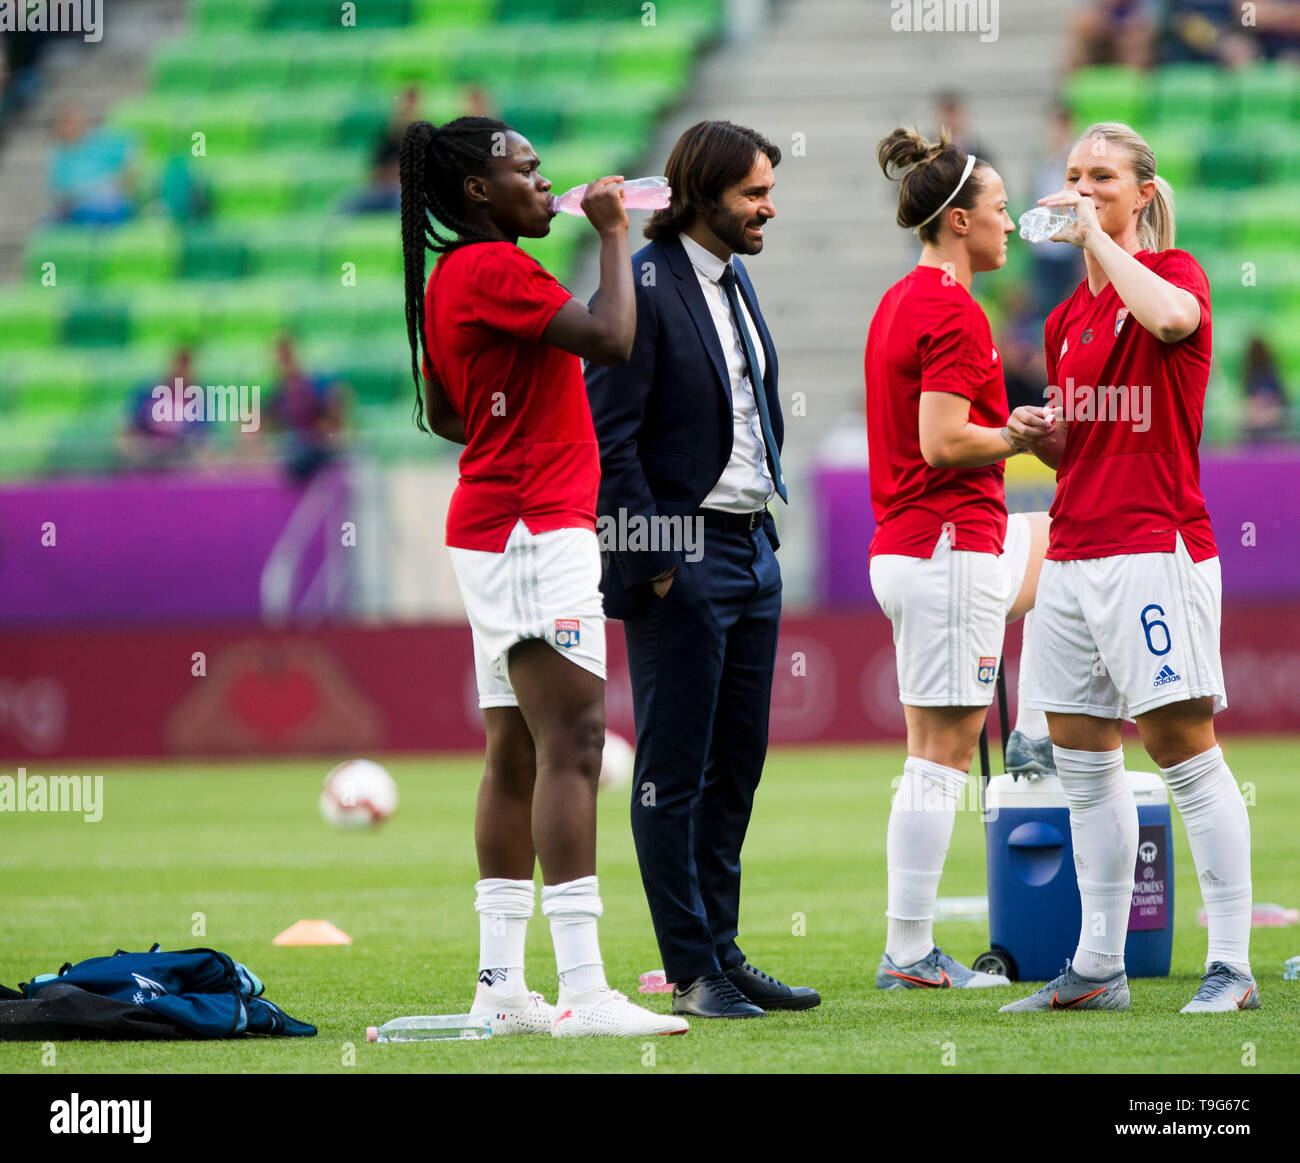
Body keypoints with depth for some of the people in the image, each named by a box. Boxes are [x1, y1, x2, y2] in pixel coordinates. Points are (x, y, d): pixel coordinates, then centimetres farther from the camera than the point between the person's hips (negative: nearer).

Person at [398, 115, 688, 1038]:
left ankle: (502, 986, 11)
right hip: (536, 529, -11)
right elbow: (611, 339, -23)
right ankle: (584, 990, -19)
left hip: (494, 527, 11)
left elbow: (442, 414, 27)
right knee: (572, 748, -14)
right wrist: (613, 232, -12)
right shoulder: (494, 270, -14)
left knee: (516, 756, 10)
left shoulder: (450, 278, 17)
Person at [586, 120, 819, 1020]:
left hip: (753, 551, 9)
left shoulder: (736, 279, 13)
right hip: (682, 557, -9)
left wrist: (766, 517, 15)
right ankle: (691, 971, 3)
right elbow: (608, 439, -16)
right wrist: (653, 561, -17)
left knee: (737, 767, 12)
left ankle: (724, 953, 19)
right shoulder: (641, 287, -13)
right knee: (674, 774, -1)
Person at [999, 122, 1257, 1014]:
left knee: (1184, 748, -8)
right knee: (1083, 764, 8)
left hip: (1155, 546, -8)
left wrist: (1097, 234, -18)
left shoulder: (1175, 271, -3)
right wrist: (1040, 434, 3)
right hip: (1073, 553, 8)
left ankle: (1232, 966, -5)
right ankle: (1099, 967, 13)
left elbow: (1168, 314, -30)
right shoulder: (1066, 318, 17)